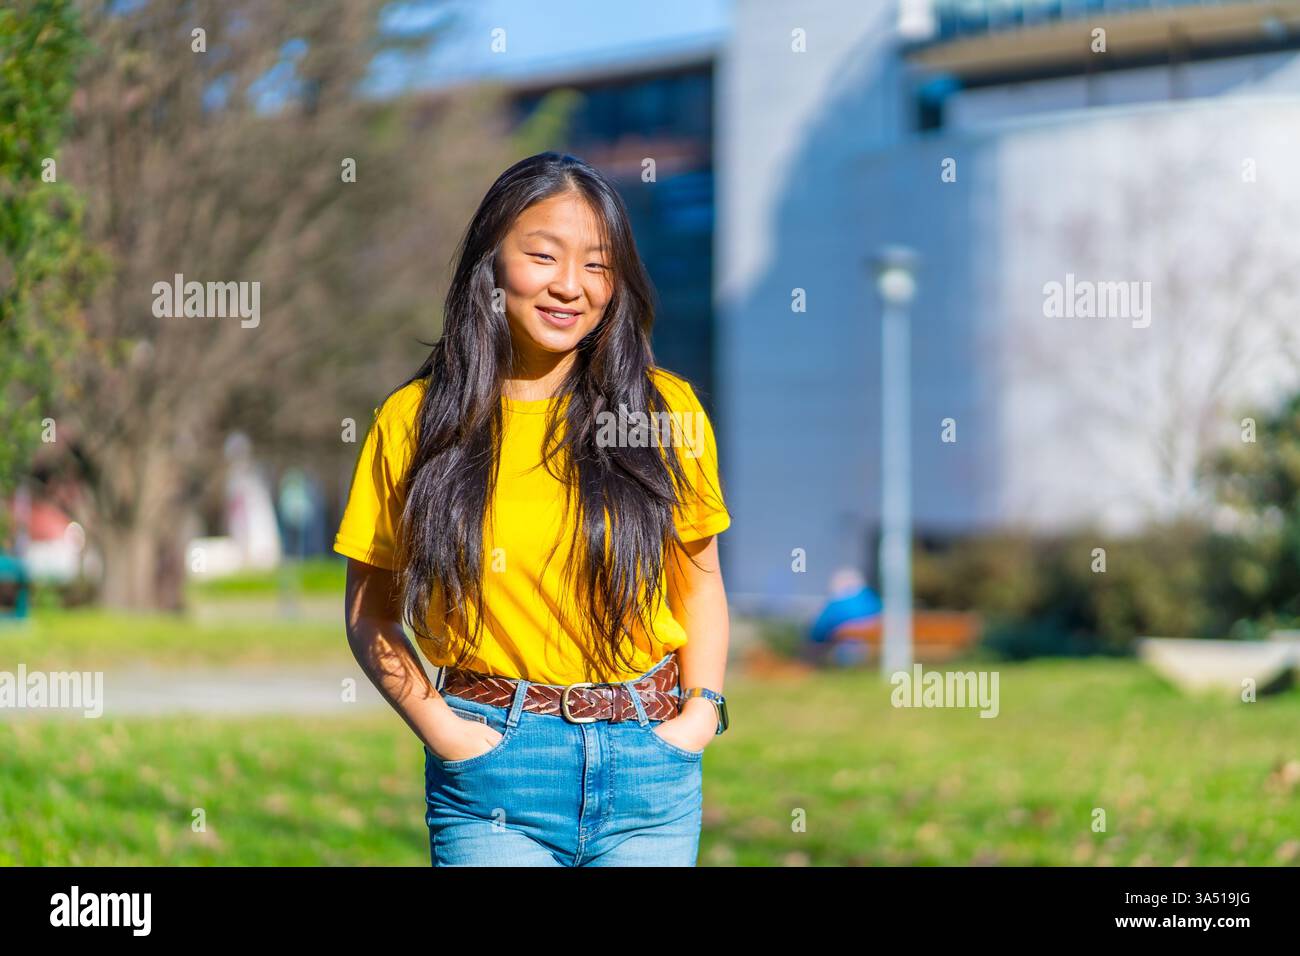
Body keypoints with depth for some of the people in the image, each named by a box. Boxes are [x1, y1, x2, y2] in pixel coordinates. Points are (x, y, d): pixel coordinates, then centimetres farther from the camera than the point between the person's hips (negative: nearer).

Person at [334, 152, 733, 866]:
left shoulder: (667, 410, 3)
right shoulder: (415, 420, 0)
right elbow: (370, 613, 5)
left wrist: (703, 707, 0)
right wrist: (435, 724, -8)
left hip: (648, 766, 1)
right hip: (491, 767, -1)